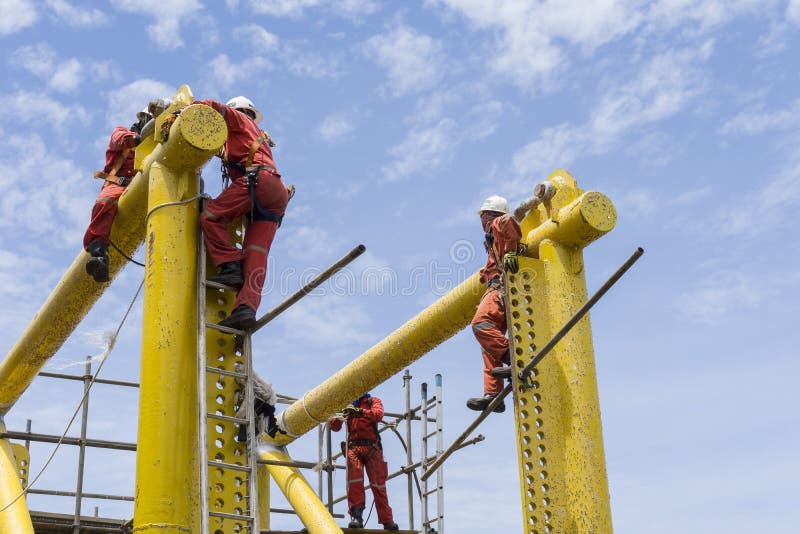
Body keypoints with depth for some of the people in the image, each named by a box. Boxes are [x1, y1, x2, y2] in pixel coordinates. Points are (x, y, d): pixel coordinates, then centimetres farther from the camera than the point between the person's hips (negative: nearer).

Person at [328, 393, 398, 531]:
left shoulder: (373, 401, 14)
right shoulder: (348, 405, 20)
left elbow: (378, 414, -8)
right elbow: (335, 427, 17)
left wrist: (360, 411, -22)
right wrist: (335, 418, -7)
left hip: (372, 448, -1)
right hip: (353, 448, 1)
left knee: (378, 484, -2)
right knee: (354, 481, -18)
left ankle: (387, 520, 2)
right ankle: (356, 517, -22)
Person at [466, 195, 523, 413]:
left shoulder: (498, 225, 5)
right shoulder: (495, 240, 34)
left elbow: (509, 222, -19)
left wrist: (510, 251, -24)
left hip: (501, 288, -10)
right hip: (498, 290, 10)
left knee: (480, 323, -31)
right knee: (489, 347, 1)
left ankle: (512, 357, -39)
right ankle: (492, 395, -7)